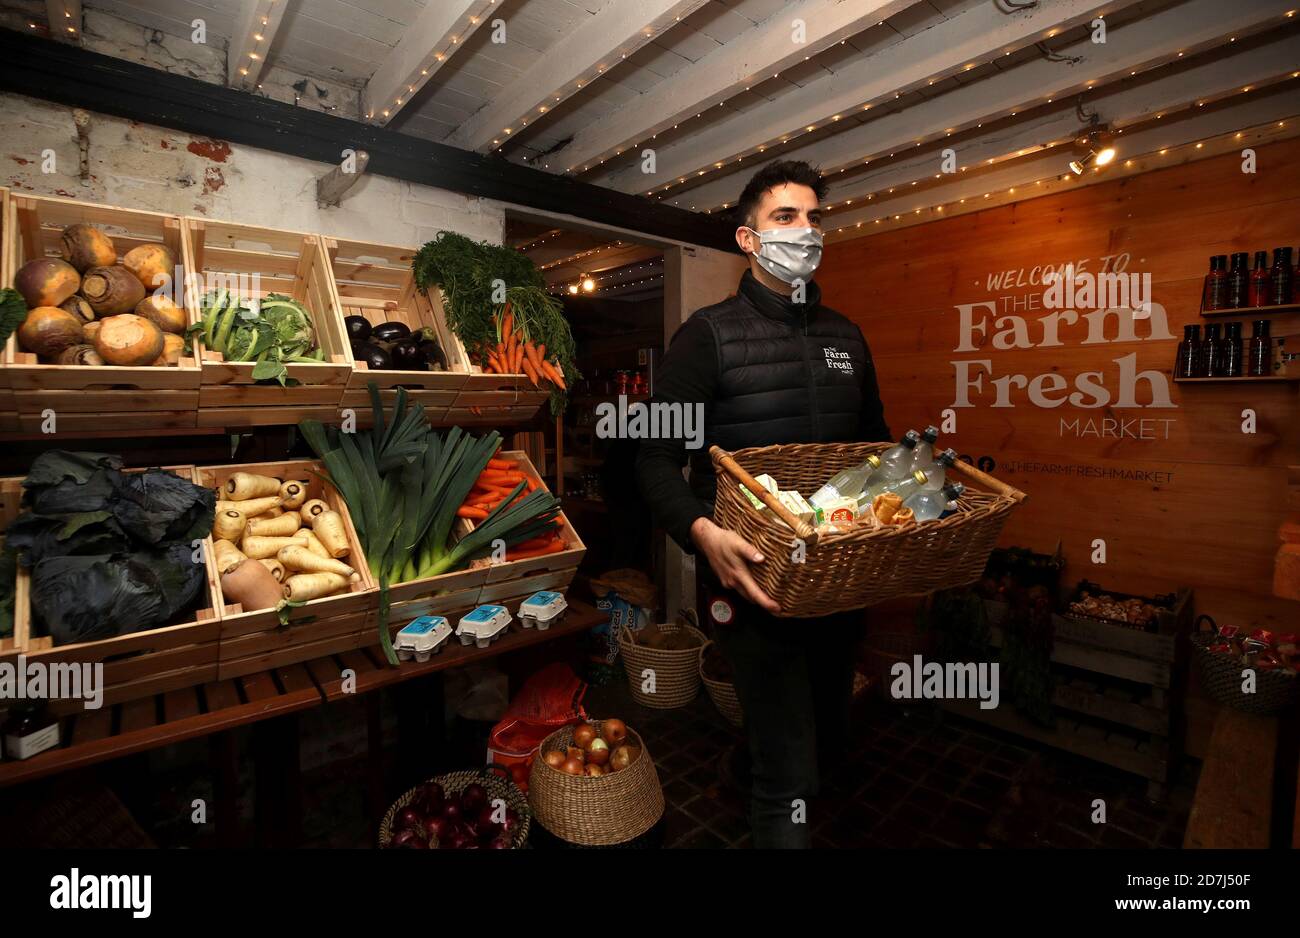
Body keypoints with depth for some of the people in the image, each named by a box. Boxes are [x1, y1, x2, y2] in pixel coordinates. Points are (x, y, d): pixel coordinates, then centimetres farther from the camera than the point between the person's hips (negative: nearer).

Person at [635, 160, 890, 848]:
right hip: (757, 583, -6)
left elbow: (876, 444, 19)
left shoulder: (845, 336, 11)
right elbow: (655, 457, -13)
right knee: (789, 771, 1)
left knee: (829, 737, 24)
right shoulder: (709, 334, -8)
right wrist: (702, 532, -31)